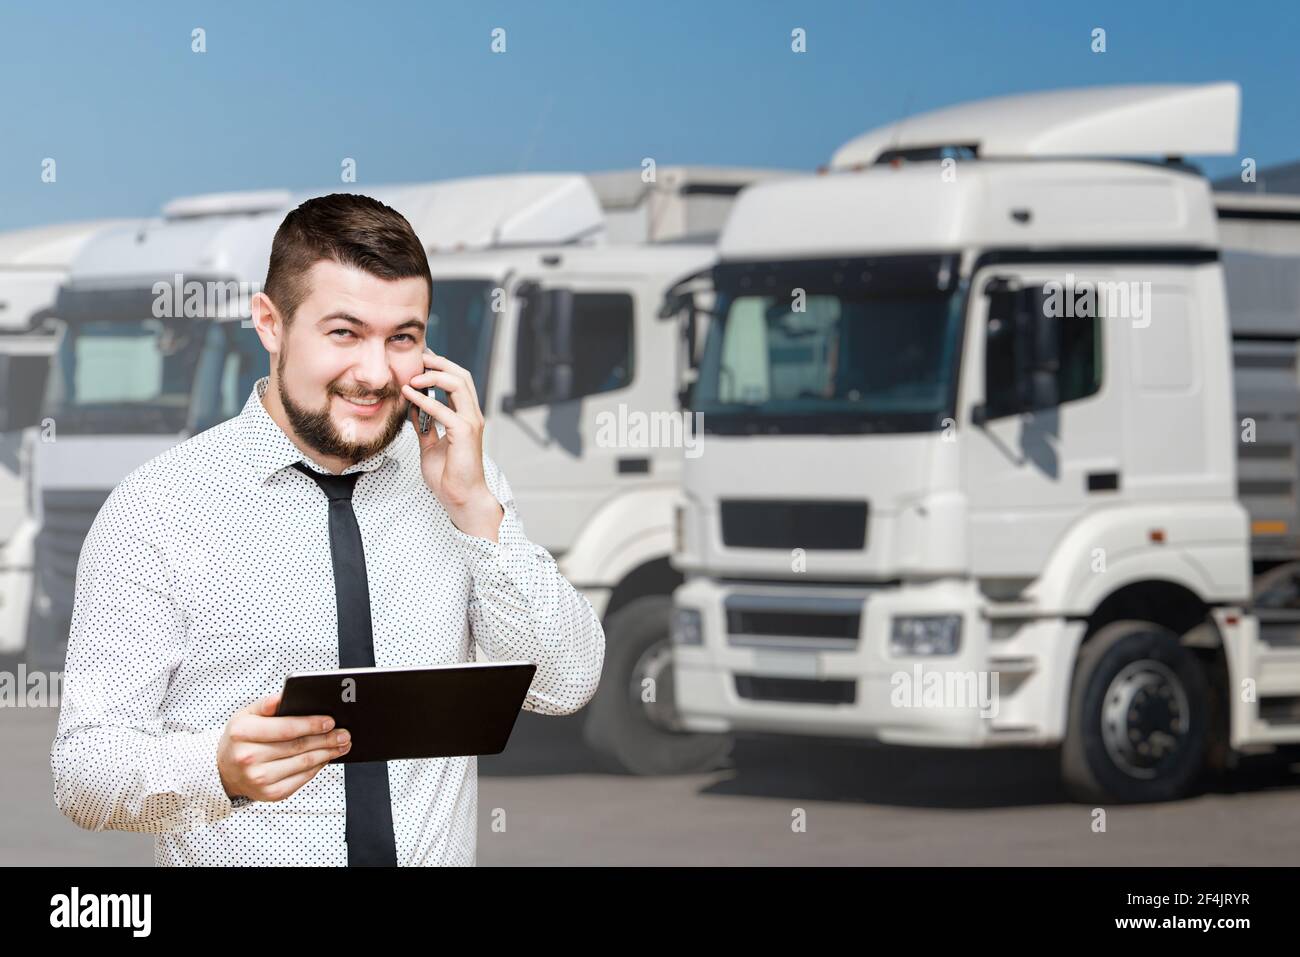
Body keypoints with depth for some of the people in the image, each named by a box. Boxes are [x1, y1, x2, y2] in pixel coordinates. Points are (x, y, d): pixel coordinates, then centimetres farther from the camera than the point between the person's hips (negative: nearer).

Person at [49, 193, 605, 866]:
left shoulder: (449, 472, 7)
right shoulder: (155, 508, -5)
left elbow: (565, 686, 4)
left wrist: (475, 506, -6)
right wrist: (221, 766, -26)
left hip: (437, 855, 2)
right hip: (240, 859, -2)